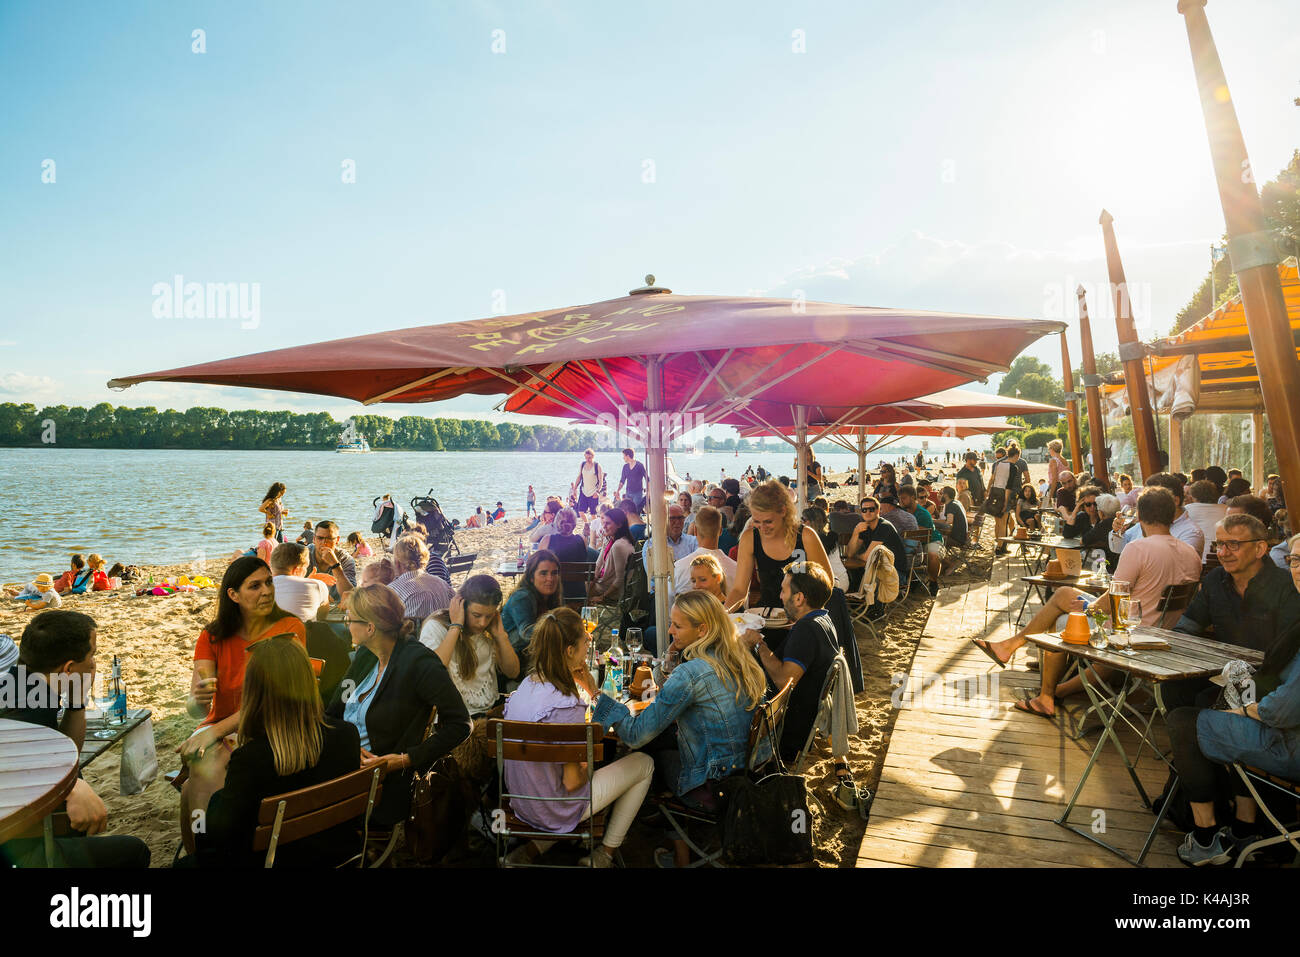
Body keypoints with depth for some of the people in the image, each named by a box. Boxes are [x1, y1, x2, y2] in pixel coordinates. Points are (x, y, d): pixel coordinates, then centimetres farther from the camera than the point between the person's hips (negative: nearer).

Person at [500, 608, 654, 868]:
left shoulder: (526, 685, -7)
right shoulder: (567, 705, -30)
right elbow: (572, 783, -21)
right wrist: (585, 769, -3)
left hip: (521, 803, 7)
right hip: (555, 811, -7)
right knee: (644, 763, 9)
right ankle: (604, 856, 22)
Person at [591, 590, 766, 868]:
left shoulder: (691, 673, -24)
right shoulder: (738, 660, 2)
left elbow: (637, 734, -21)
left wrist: (598, 697, -11)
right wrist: (675, 663, 2)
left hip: (715, 787, -7)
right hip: (749, 770, 7)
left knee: (657, 756, 18)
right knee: (668, 741, 24)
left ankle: (681, 855, 34)